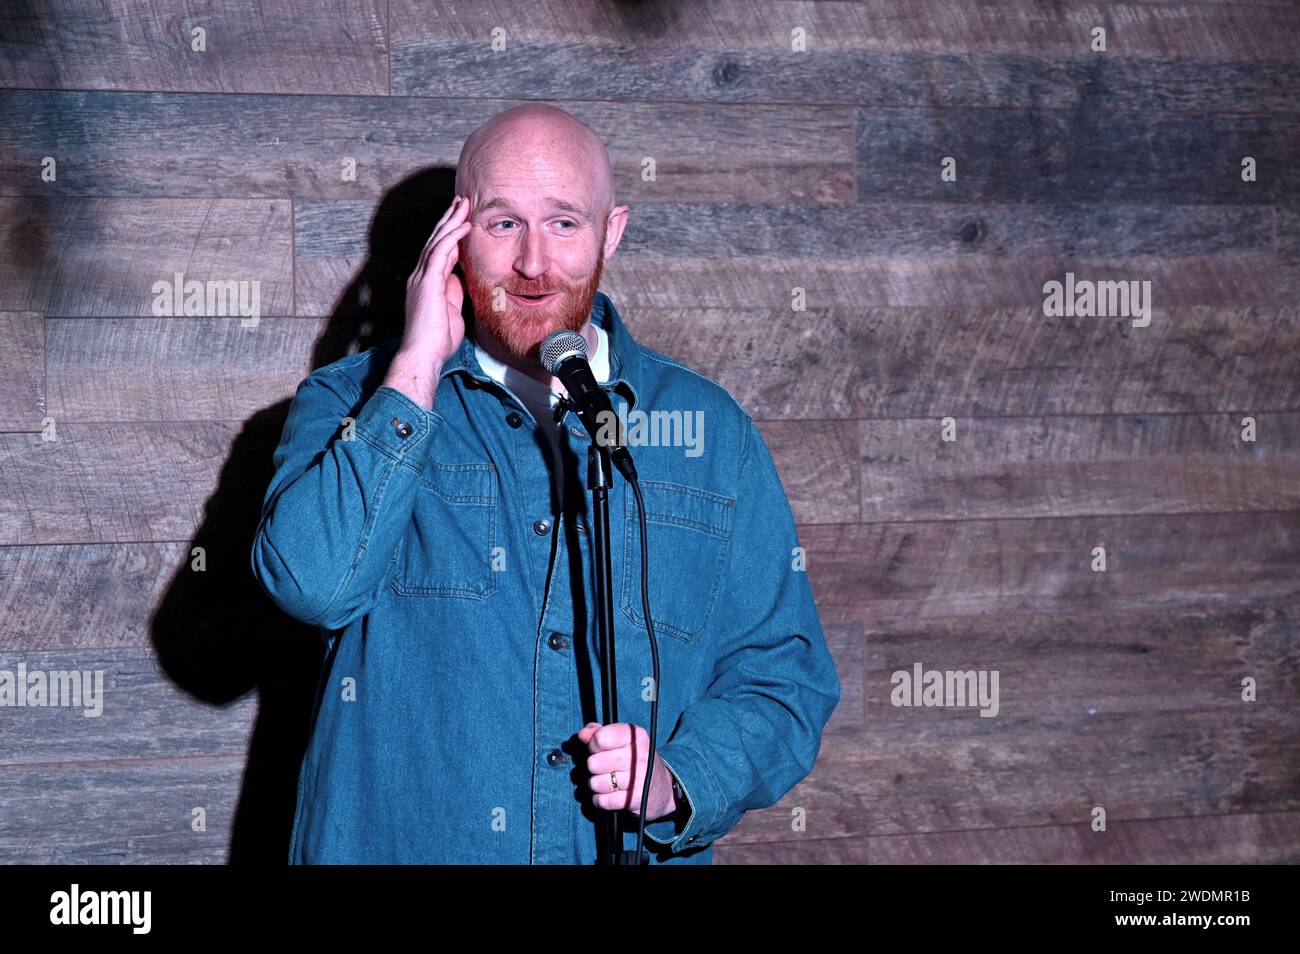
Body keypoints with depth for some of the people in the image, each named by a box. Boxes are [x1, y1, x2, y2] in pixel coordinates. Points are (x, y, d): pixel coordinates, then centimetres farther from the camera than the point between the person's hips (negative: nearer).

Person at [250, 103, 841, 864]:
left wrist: (676, 780, -12)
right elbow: (311, 583, -15)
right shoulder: (356, 400, 4)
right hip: (393, 844, -2)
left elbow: (784, 676, 5)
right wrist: (418, 371, -13)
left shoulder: (711, 431, 7)